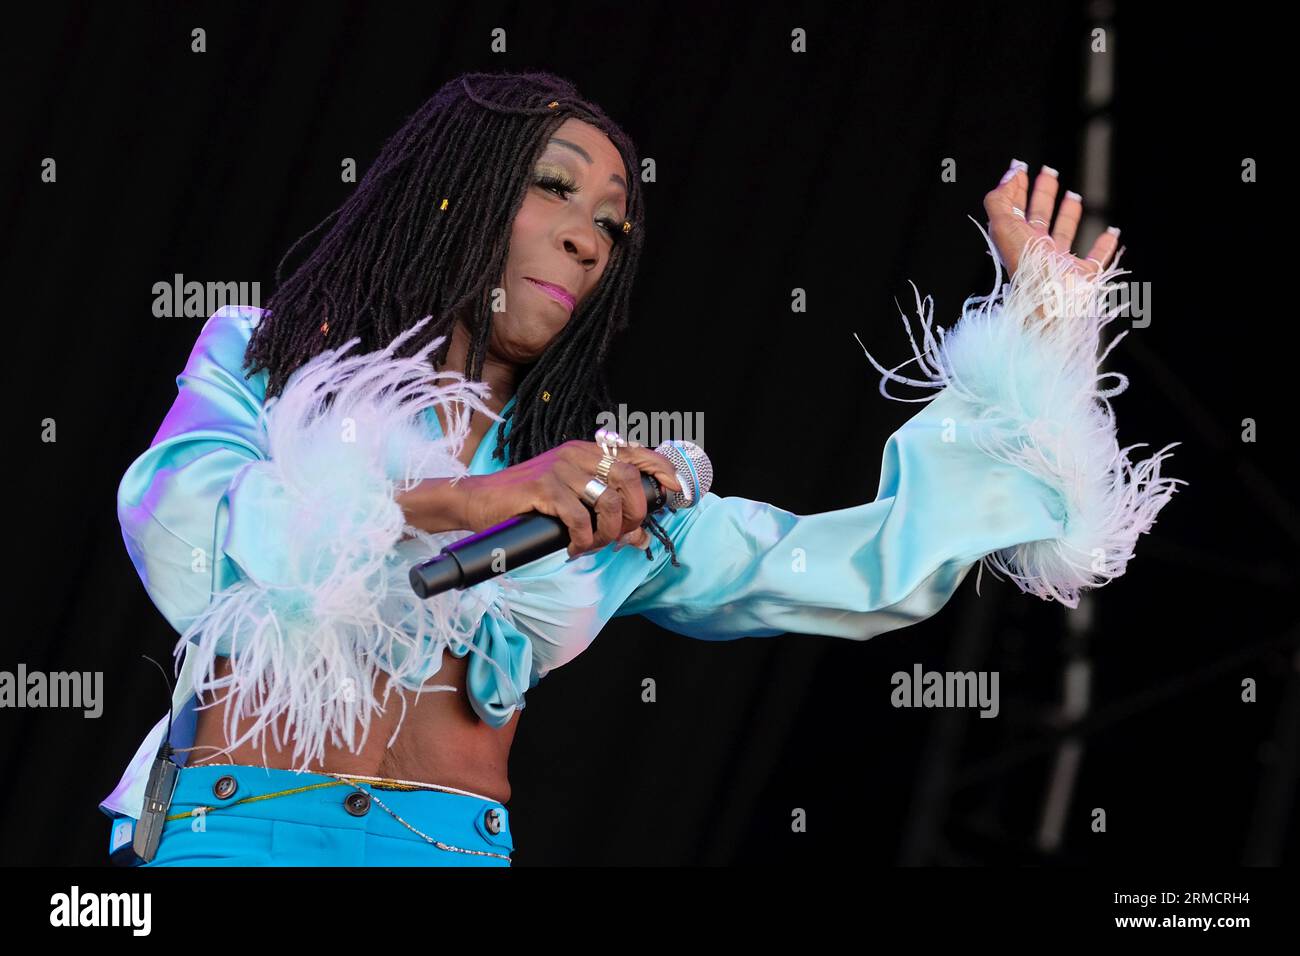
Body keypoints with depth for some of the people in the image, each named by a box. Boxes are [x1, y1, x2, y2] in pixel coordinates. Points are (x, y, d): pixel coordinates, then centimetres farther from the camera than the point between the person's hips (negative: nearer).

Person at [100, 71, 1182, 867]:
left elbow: (871, 569, 10)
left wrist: (1033, 333, 12)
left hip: (461, 843, 3)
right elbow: (186, 548, -9)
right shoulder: (260, 360, 10)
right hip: (227, 828, -2)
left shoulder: (610, 491, 15)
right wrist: (447, 504, -18)